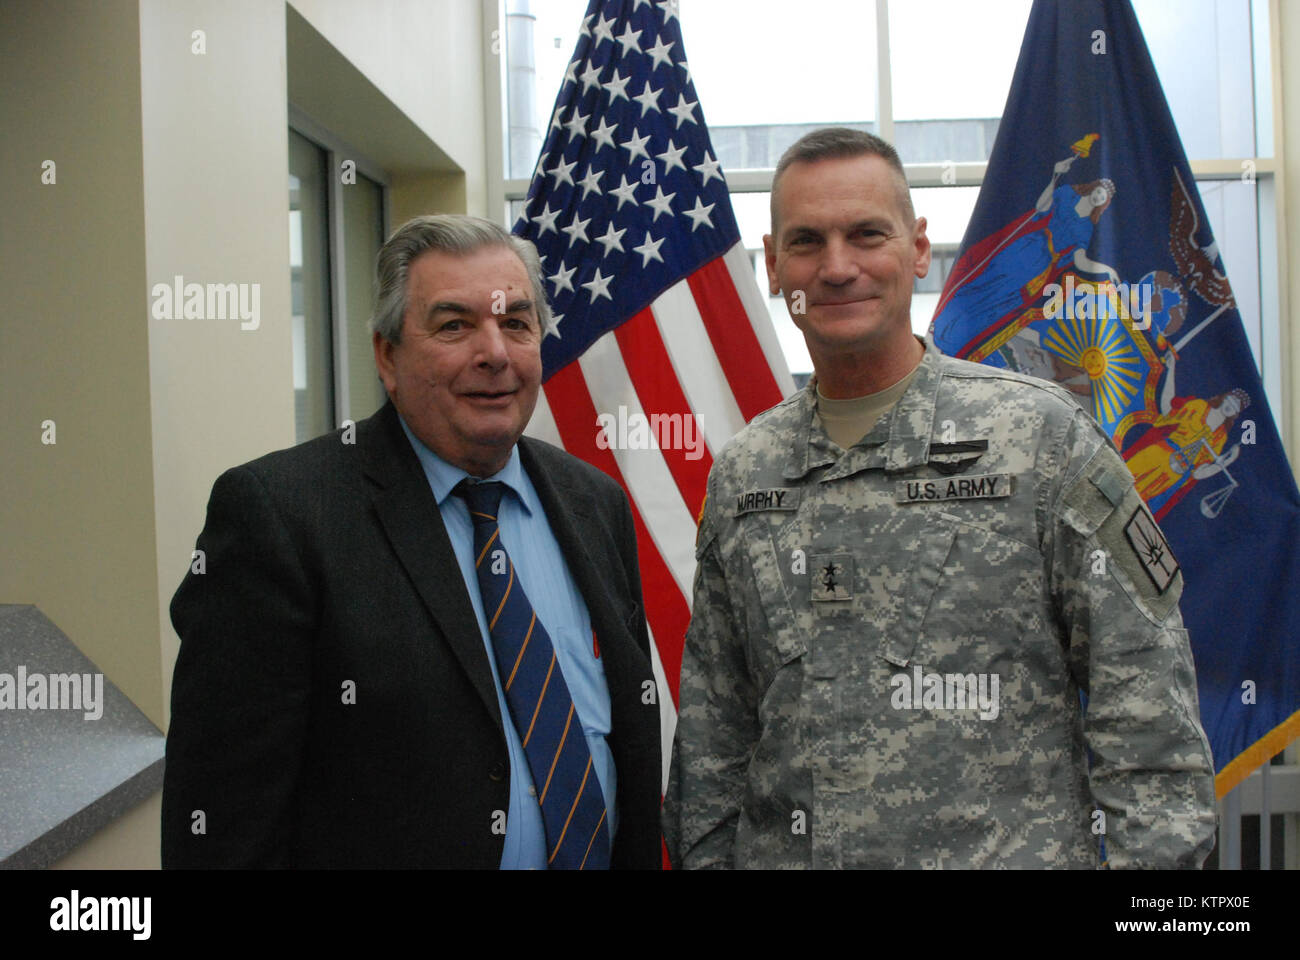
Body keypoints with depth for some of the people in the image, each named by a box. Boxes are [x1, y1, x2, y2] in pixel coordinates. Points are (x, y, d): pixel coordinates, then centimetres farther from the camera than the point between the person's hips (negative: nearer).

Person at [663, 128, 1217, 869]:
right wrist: (705, 857, 6)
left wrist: (1152, 856, -13)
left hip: (1012, 854, -3)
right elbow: (713, 732, 10)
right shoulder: (741, 473, 4)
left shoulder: (1043, 434, -7)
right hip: (781, 851, 4)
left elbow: (1146, 703, -8)